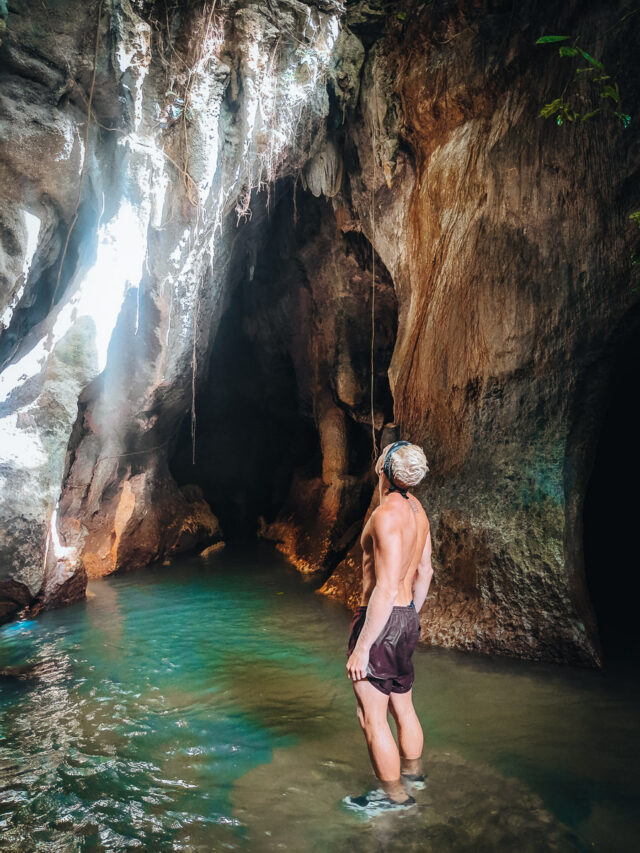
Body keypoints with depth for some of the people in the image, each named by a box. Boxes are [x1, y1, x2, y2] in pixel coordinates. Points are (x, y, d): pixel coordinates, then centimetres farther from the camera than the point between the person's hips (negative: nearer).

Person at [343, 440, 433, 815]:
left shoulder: (387, 514, -24)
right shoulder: (417, 509, 4)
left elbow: (386, 589, -26)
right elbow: (425, 571, 14)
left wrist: (362, 648, -21)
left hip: (382, 620, -9)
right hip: (407, 618, 9)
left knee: (372, 717, 8)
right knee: (403, 706, 26)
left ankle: (394, 794, 25)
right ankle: (412, 771, 45)